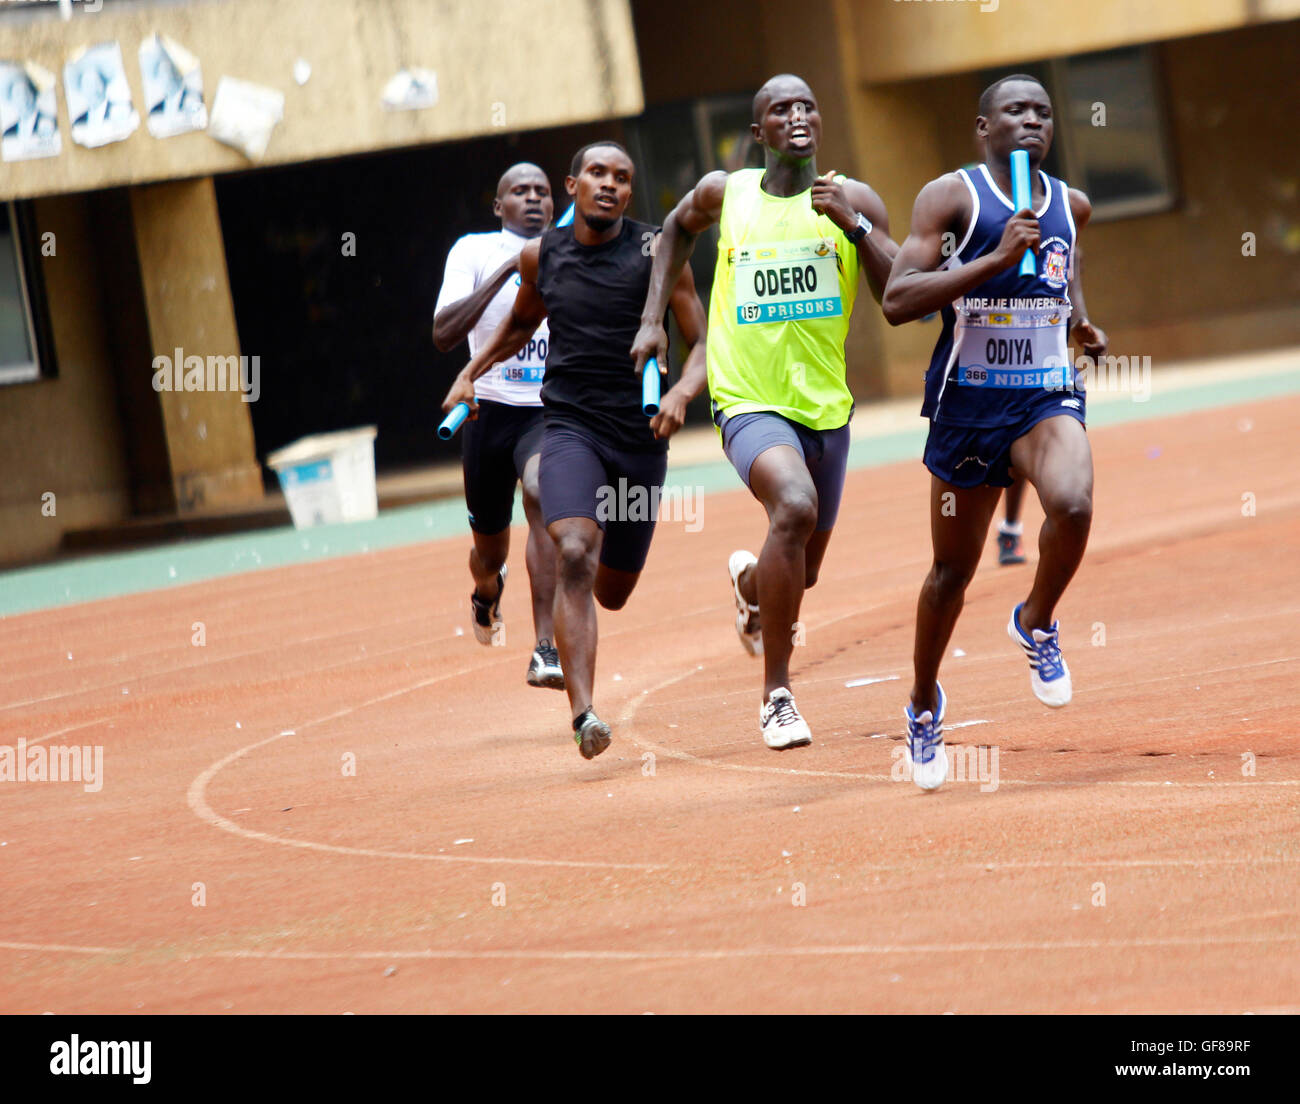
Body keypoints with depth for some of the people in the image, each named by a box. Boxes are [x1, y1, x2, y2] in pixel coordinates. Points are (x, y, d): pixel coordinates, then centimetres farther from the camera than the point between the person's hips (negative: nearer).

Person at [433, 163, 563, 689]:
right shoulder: (474, 251, -2)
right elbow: (443, 335, -18)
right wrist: (506, 271, -25)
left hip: (551, 412, 0)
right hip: (491, 410, 0)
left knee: (544, 497, -31)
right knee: (489, 550, 12)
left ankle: (546, 650, -36)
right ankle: (487, 593, 54)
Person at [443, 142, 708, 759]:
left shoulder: (657, 253, -3)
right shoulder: (541, 256, 6)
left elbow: (701, 344, -2)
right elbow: (521, 323, 27)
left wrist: (683, 391, -22)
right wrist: (471, 372, 15)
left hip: (641, 436, 0)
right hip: (570, 427, 0)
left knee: (611, 593, 13)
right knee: (574, 557, -26)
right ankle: (584, 716, -33)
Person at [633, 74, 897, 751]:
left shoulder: (854, 200, -2)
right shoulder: (724, 194, -1)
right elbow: (678, 229, 22)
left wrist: (856, 227, -21)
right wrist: (653, 317, 14)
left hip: (825, 407, 3)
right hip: (750, 403, -3)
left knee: (801, 572, 15)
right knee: (794, 506, -32)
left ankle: (749, 580, 57)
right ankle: (776, 696, -23)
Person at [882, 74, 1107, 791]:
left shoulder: (1071, 205, 6)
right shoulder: (951, 196, -9)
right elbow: (896, 302, -19)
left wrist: (1079, 315, 14)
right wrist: (996, 258, -25)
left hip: (1047, 393, 2)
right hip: (969, 400, -2)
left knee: (1072, 505, -30)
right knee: (953, 570, 9)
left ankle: (1037, 623, 1)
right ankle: (925, 705, 34)